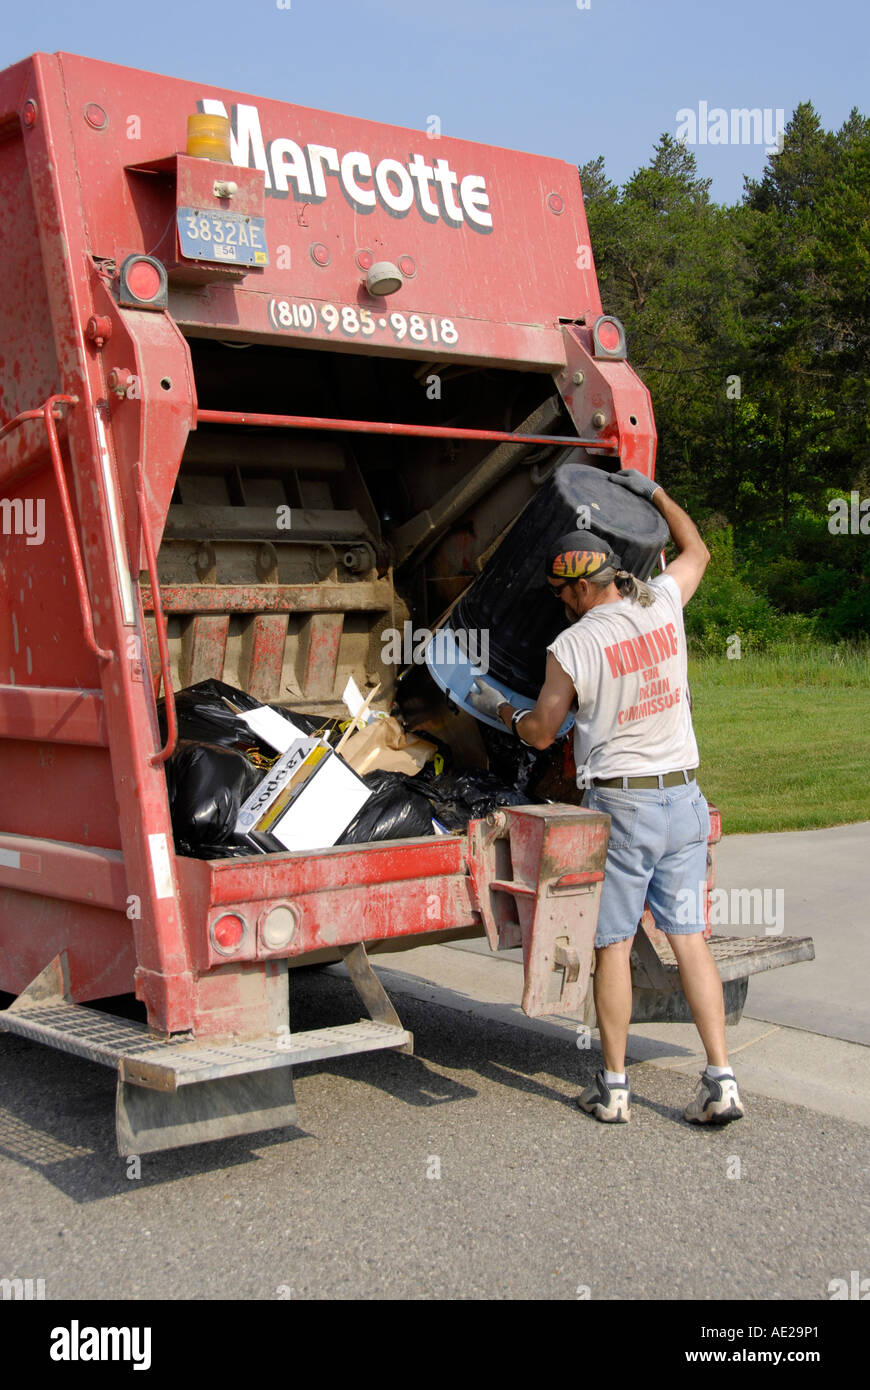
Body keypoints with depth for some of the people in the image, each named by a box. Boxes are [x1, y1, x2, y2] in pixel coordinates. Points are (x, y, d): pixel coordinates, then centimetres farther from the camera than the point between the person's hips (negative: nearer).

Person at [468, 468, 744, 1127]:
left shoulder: (572, 646, -12)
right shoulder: (663, 604, 1)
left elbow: (540, 732, 0)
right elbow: (696, 550, 23)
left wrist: (498, 706, 19)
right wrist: (653, 490, 31)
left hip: (620, 805, -5)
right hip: (684, 798, 5)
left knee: (613, 945, 5)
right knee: (690, 938, 7)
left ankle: (614, 1088, 13)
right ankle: (721, 1080, 4)